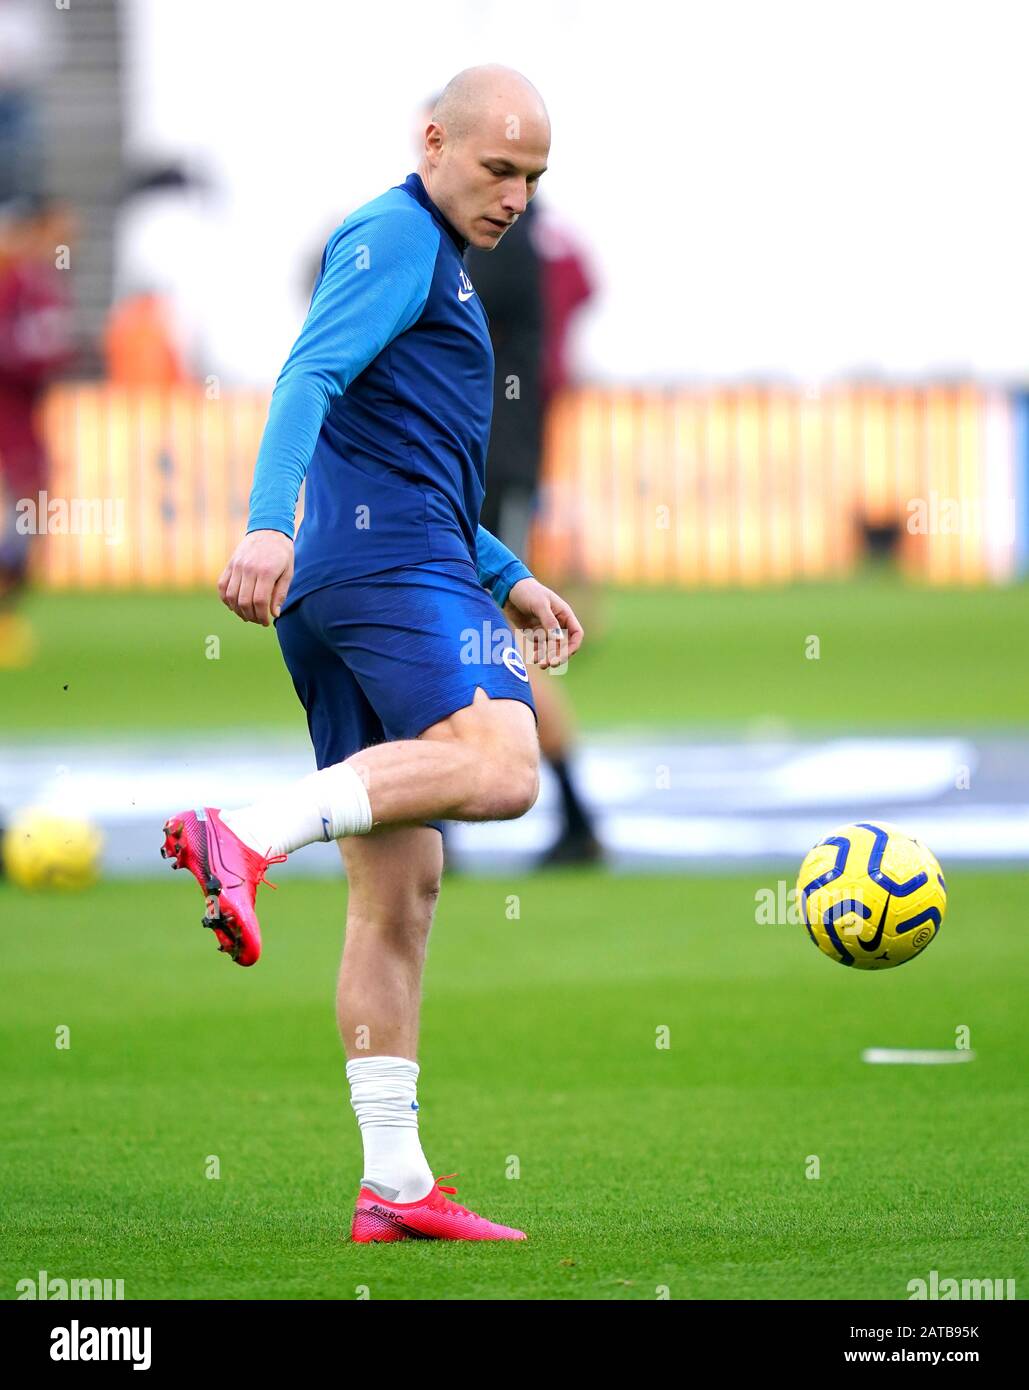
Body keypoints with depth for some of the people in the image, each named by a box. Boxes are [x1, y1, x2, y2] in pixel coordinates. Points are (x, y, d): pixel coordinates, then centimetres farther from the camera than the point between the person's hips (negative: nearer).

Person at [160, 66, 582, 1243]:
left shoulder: (434, 263, 31)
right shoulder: (398, 237, 0)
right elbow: (310, 375, -16)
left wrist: (510, 581, 31)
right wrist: (267, 522, -30)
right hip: (386, 560, -10)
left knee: (400, 884, 5)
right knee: (499, 769, -28)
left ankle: (394, 1186, 3)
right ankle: (247, 838, -35)